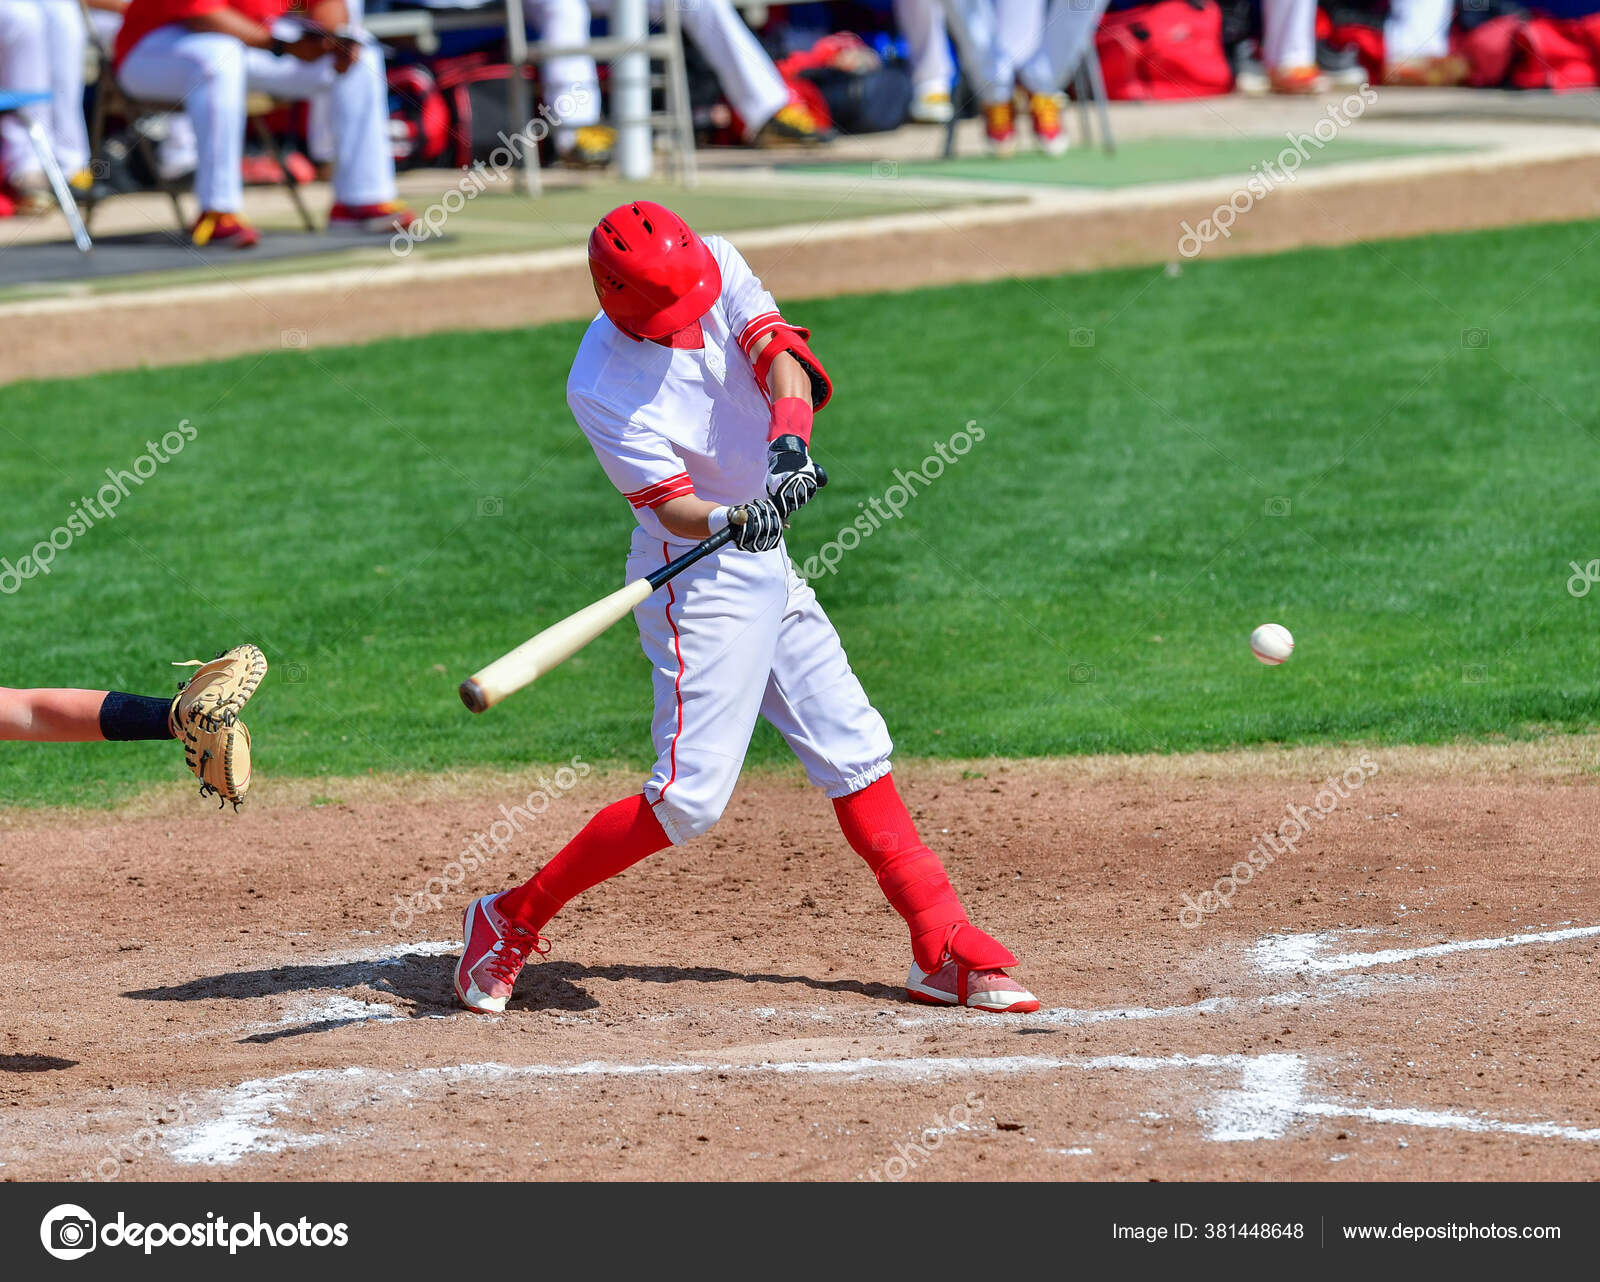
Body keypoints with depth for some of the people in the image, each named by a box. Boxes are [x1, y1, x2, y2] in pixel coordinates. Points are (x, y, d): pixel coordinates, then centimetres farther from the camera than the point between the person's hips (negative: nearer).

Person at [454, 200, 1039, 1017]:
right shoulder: (601, 389, -21)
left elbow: (778, 353, -18)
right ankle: (512, 920, -1)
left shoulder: (716, 267, -6)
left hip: (763, 565, 7)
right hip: (697, 576, -7)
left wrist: (788, 443, -36)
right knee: (690, 795, -13)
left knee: (855, 751, 8)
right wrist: (732, 521, -43)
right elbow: (673, 508, -22)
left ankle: (945, 949, 13)